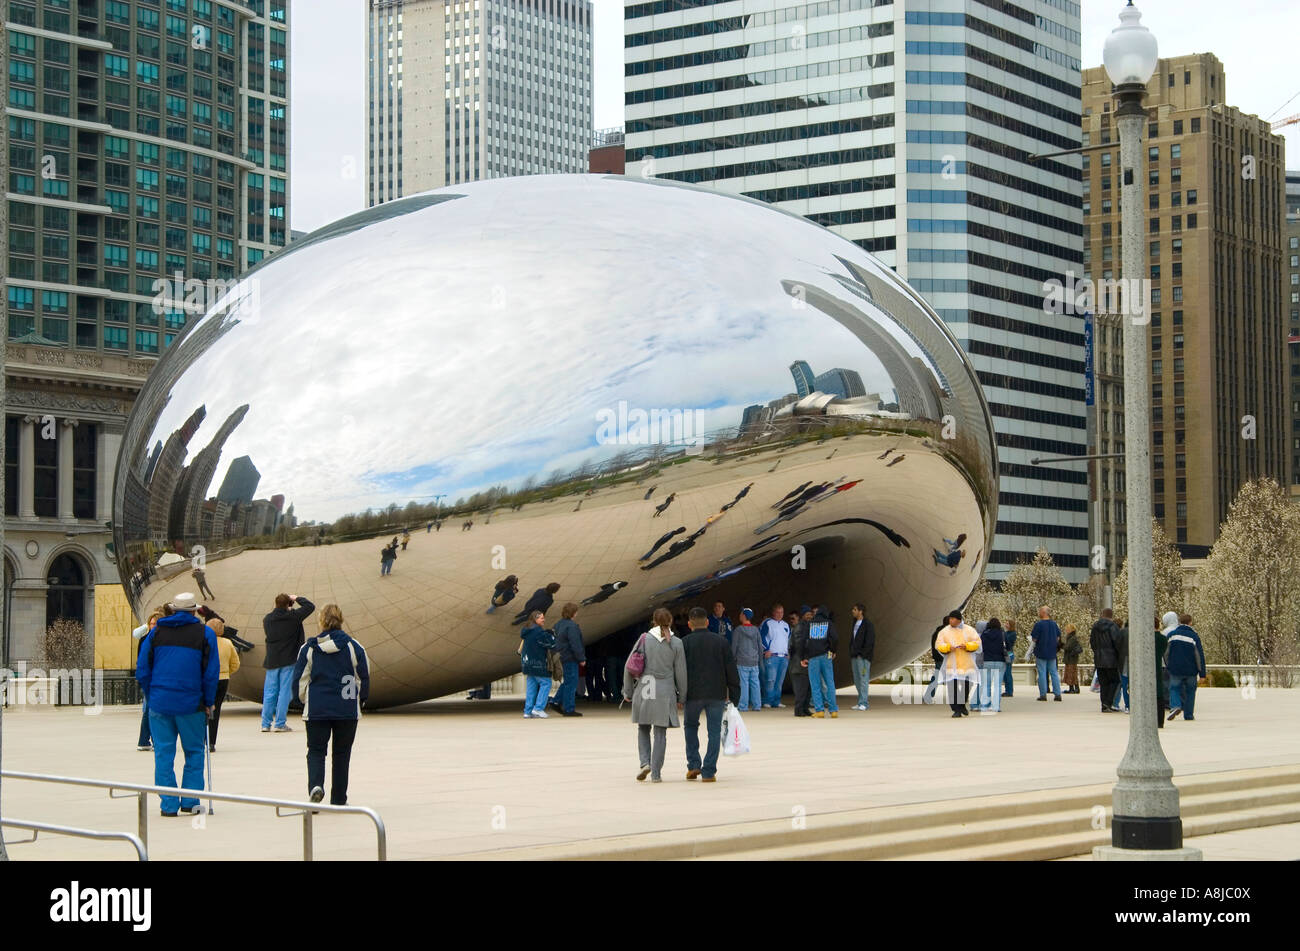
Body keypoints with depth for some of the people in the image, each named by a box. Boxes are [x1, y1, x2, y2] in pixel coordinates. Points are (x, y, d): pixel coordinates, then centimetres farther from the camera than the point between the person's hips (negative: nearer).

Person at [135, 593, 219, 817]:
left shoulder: (156, 632, 7)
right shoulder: (205, 634, 2)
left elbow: (142, 670, 6)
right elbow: (212, 673, -1)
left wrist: (151, 697, 15)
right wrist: (208, 703, 7)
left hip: (160, 703, 2)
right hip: (191, 705, -1)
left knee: (163, 754, 6)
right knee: (194, 752, 11)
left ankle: (169, 805, 4)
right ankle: (190, 802, 10)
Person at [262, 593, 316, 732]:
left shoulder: (267, 619, 2)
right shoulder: (293, 616, -9)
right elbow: (310, 606, -2)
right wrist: (297, 598, 11)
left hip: (271, 661, 4)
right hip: (288, 661, -4)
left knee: (269, 692, 8)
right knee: (285, 692, -1)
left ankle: (266, 724, 8)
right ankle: (280, 724, -3)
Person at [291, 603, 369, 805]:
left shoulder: (308, 648, -1)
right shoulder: (354, 647, -2)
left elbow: (299, 679, 3)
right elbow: (364, 679, 5)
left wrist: (305, 701, 20)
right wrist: (359, 701, 21)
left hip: (316, 710, 0)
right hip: (347, 711, 0)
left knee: (316, 750, 9)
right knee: (341, 754, 10)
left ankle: (315, 785, -18)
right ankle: (338, 800, 13)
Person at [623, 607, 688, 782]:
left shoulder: (644, 639, 0)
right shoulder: (676, 643, -1)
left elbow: (629, 667, 1)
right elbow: (681, 673, 1)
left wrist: (628, 692, 11)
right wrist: (681, 698, 11)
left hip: (643, 691, 1)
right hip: (665, 692, -1)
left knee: (643, 729, 16)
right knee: (660, 733, 5)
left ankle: (645, 762, -2)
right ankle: (656, 773, 3)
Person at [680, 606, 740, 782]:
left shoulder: (685, 642, -3)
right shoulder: (721, 641, 3)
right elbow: (731, 669, 4)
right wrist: (734, 694, 11)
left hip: (693, 694, 0)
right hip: (717, 694, 1)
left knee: (691, 726, 20)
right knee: (714, 732, 5)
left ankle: (693, 765, 13)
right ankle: (708, 772, 1)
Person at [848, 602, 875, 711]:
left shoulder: (868, 624, -8)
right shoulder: (855, 623, 17)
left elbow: (869, 641, -14)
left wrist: (862, 654, -17)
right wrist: (851, 654, 16)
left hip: (863, 656, -9)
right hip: (855, 656, 9)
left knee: (863, 679, -10)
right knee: (857, 680, 8)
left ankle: (863, 703, -11)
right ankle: (863, 701, 13)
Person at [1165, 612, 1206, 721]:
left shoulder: (1171, 634, 1)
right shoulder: (1194, 636, -3)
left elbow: (1165, 652, 7)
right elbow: (1200, 655, -3)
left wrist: (1168, 666, 21)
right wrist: (1202, 673, 0)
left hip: (1175, 669, 0)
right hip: (1191, 670, 0)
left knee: (1174, 688, 11)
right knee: (1190, 690, 12)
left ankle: (1175, 705, -15)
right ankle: (1188, 714, 10)